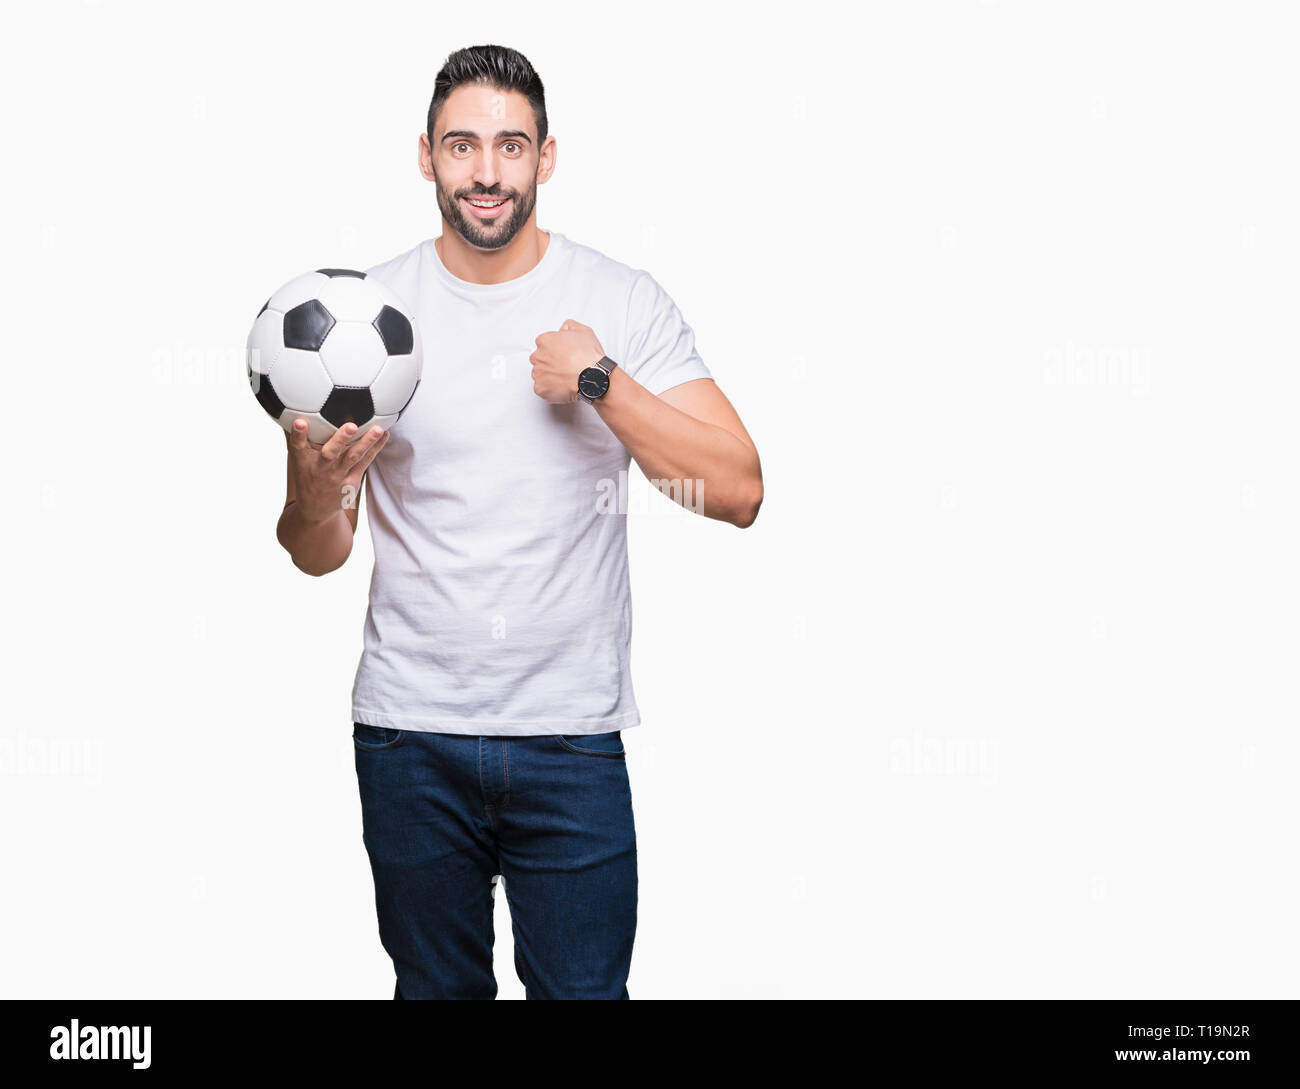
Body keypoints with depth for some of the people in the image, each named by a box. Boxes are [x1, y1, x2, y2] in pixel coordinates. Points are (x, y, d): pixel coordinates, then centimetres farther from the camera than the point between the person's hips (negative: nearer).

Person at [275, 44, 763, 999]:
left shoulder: (624, 303, -1)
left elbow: (739, 493, -10)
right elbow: (318, 556, 4)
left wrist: (602, 381, -17)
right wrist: (315, 495, -18)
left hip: (572, 736, -1)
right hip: (409, 733, 1)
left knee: (585, 990, 5)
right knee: (436, 989, 15)